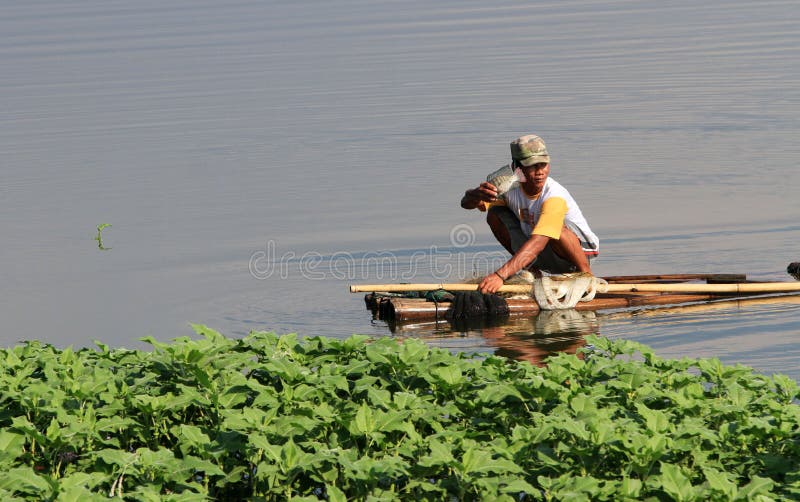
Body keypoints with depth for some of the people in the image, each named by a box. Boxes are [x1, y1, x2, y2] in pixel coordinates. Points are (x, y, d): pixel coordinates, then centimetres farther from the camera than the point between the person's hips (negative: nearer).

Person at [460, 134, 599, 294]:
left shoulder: (554, 196, -33)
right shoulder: (511, 187, -15)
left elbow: (538, 243, -45)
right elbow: (466, 203, -20)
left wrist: (500, 275, -55)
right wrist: (476, 194, -48)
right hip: (543, 258, 6)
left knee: (557, 228, -40)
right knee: (495, 214, -9)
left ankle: (586, 273, -14)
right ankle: (531, 268, 6)